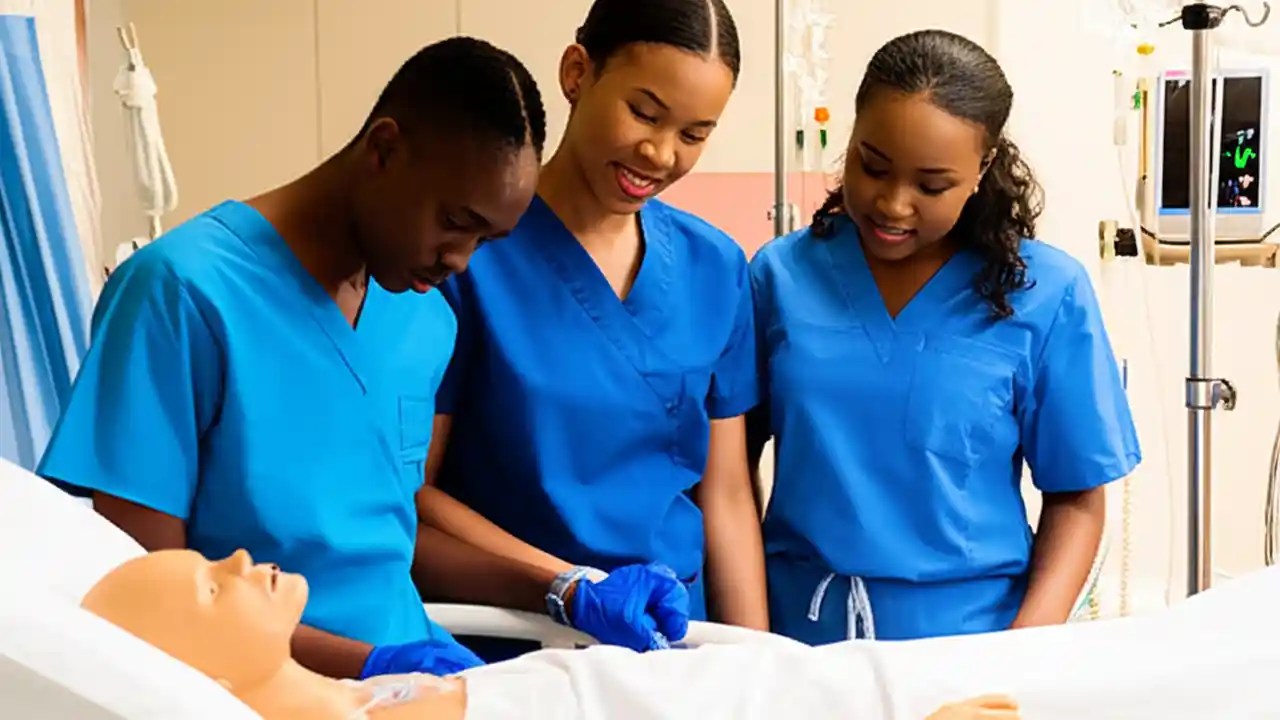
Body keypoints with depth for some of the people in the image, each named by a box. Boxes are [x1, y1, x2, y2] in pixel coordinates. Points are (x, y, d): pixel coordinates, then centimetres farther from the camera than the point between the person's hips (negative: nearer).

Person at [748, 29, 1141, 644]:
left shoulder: (1045, 293, -4)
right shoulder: (780, 275, 0)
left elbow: (1075, 499, -1)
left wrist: (1027, 648, -14)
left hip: (968, 638, -1)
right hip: (795, 626, 2)